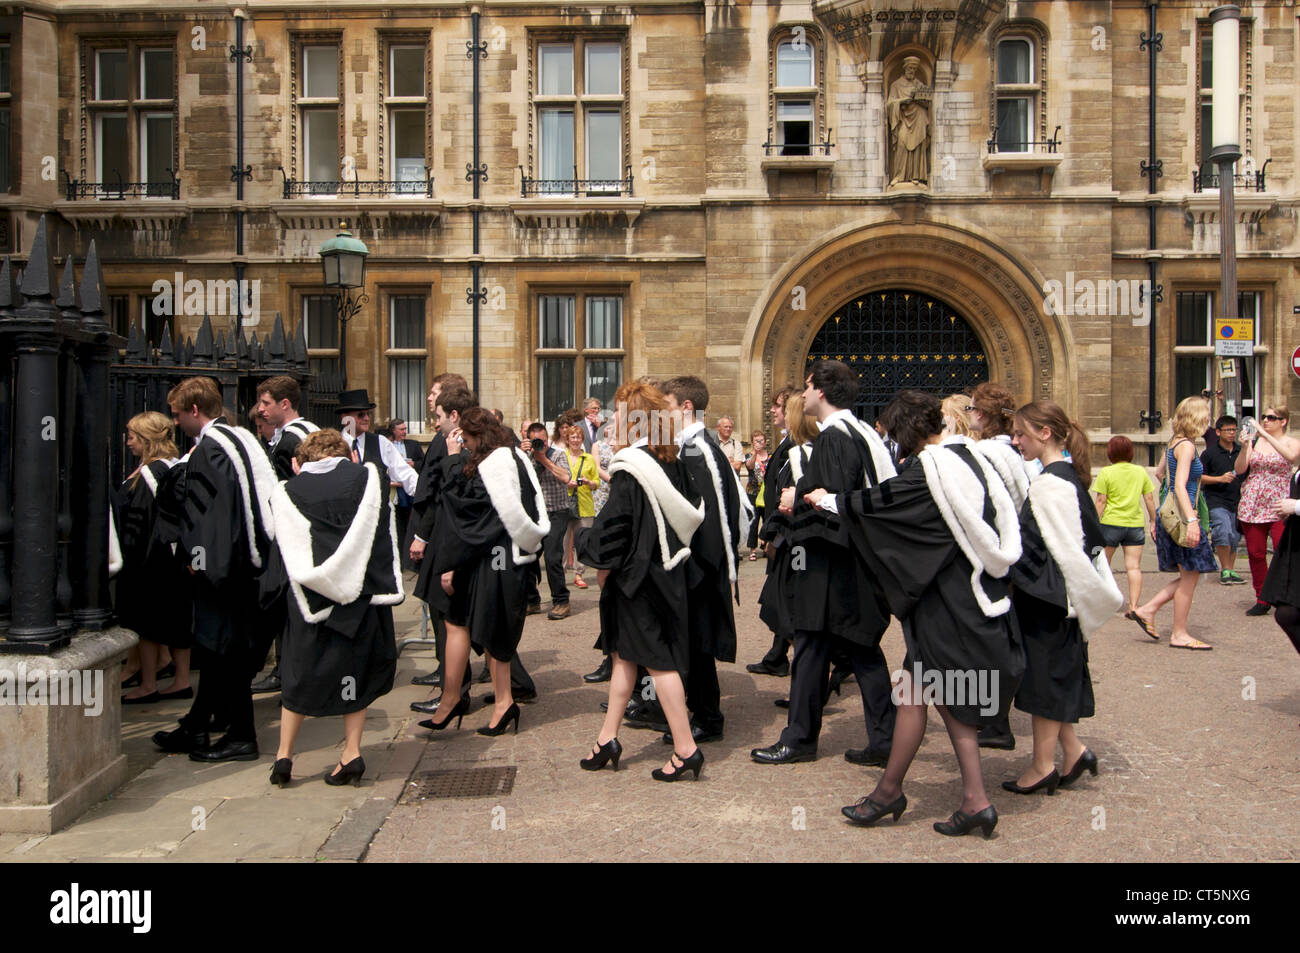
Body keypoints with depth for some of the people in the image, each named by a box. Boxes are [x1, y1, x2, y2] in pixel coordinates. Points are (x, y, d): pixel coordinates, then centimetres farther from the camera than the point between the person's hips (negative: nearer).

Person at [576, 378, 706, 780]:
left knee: (657, 659, -1)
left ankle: (686, 748, 4)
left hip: (638, 572, -9)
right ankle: (607, 739, 24)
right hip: (667, 567, 9)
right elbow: (690, 510, 13)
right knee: (624, 653, 15)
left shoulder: (631, 464, -18)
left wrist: (603, 563, -6)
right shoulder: (672, 458, 6)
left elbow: (615, 522, -20)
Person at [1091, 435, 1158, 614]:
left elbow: (1101, 501, -8)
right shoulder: (1141, 472, 6)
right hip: (1136, 524, 3)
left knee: (1103, 562, 14)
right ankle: (1134, 605, -7)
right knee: (1134, 566, 0)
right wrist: (1153, 520, 18)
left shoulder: (1106, 473, -6)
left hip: (1111, 523, -3)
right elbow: (1149, 499, 8)